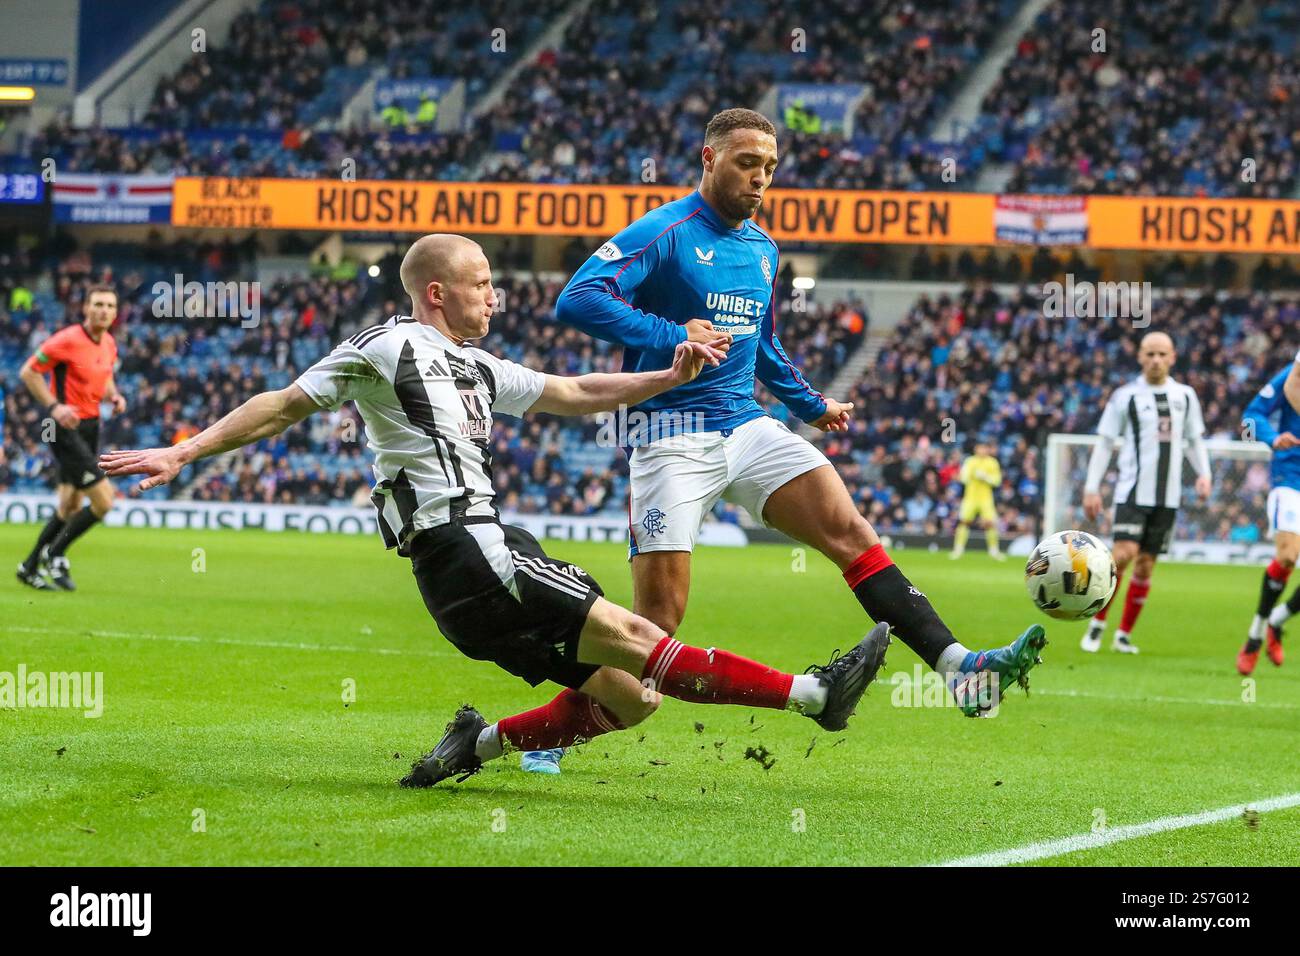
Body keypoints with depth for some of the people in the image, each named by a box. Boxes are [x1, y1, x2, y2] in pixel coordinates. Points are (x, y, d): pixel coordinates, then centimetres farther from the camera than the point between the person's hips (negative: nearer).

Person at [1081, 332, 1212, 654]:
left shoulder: (1185, 396, 9)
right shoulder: (1125, 396, -2)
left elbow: (1195, 440, 19)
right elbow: (1104, 443, 1)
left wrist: (1203, 474, 3)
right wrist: (1092, 488, -2)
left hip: (1168, 495, 4)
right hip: (1133, 491, -4)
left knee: (1146, 564, 4)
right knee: (1124, 553, -18)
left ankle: (1124, 634, 13)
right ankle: (1097, 624, -4)